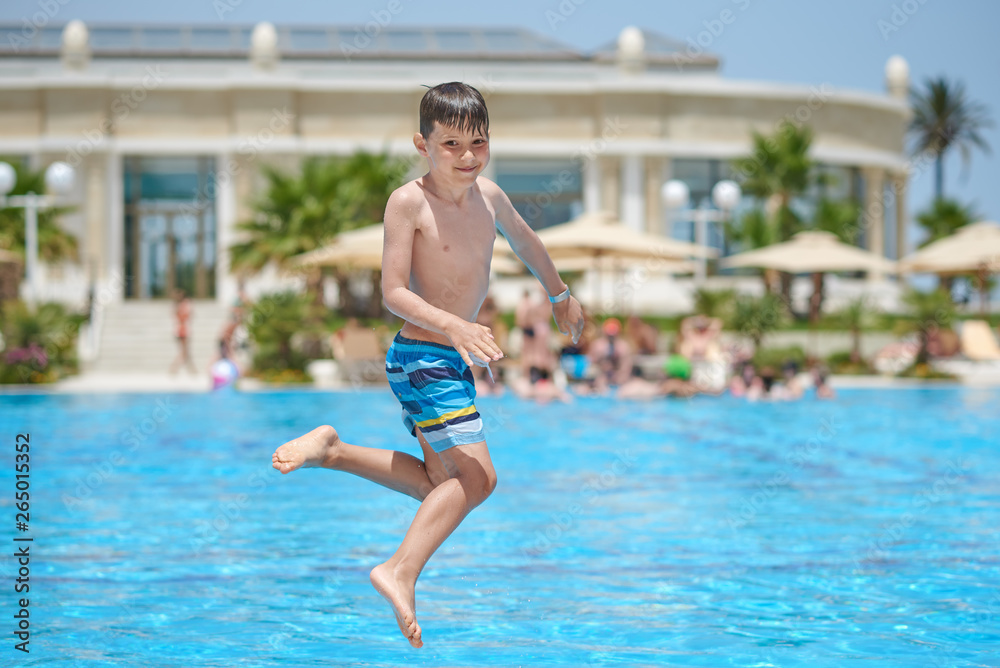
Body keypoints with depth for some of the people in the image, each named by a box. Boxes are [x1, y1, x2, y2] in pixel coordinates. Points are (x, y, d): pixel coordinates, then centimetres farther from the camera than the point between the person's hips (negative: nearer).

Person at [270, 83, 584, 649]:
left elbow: (525, 240, 27)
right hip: (423, 357, -9)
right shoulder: (410, 202, -15)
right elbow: (394, 293, -18)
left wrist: (561, 295, 41)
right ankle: (402, 572, -13)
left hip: (451, 359, 9)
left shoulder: (488, 195, 6)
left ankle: (332, 450, 22)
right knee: (476, 477, -17)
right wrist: (453, 326, -33)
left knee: (442, 485, 18)